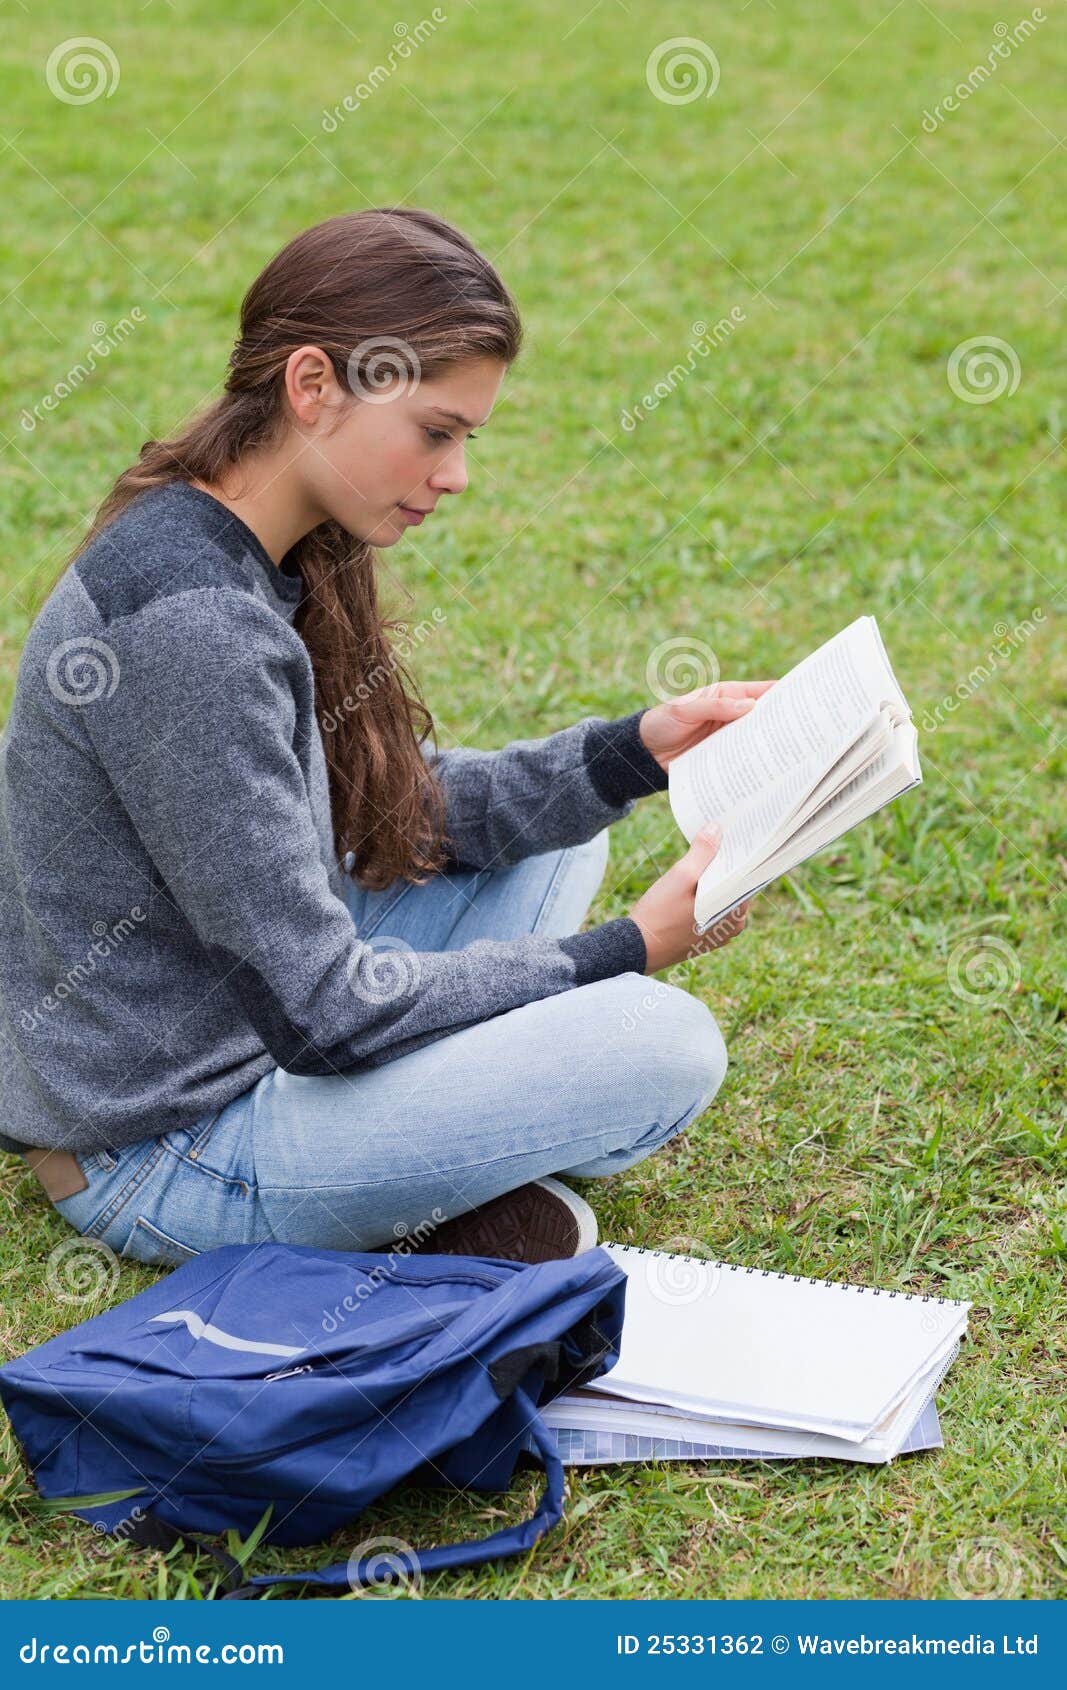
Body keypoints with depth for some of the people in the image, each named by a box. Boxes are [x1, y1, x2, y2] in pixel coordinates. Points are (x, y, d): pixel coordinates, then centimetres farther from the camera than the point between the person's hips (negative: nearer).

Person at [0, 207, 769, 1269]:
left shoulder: (265, 563, 2)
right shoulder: (188, 628, -28)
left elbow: (405, 806, 11)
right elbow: (319, 1008, -25)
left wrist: (636, 751, -1)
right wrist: (623, 952, -16)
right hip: (157, 1162, -10)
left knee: (549, 831, 14)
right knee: (663, 1043, -18)